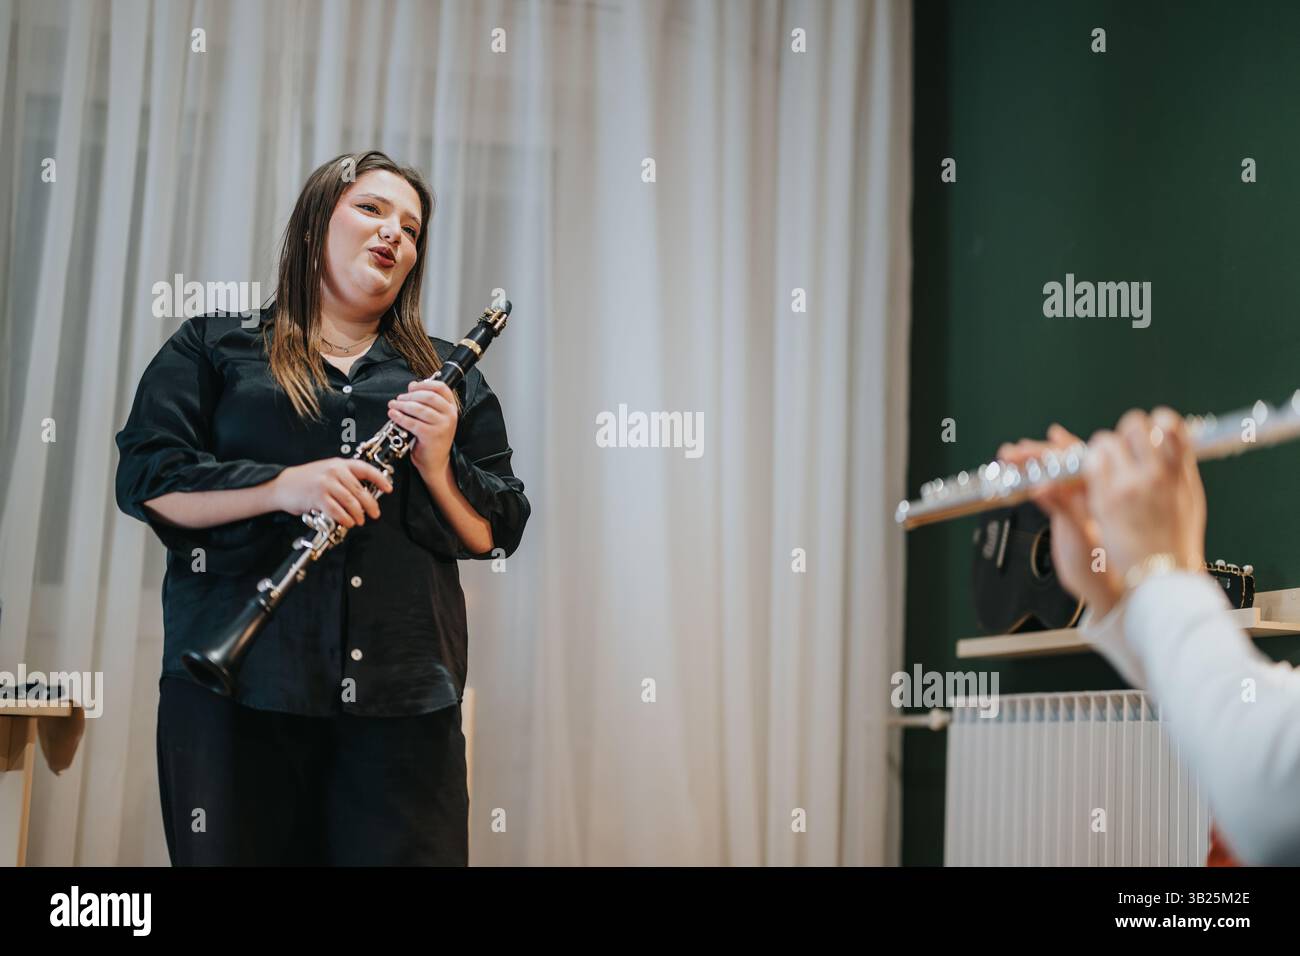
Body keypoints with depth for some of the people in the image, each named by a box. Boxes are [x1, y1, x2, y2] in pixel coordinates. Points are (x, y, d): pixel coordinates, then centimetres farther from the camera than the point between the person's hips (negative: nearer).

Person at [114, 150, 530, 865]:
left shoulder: (447, 377, 18)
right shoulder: (212, 346, 12)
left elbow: (497, 535, 13)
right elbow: (144, 478, -1)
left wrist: (439, 465, -7)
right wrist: (282, 485, -16)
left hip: (403, 698, 2)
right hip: (238, 682, -1)